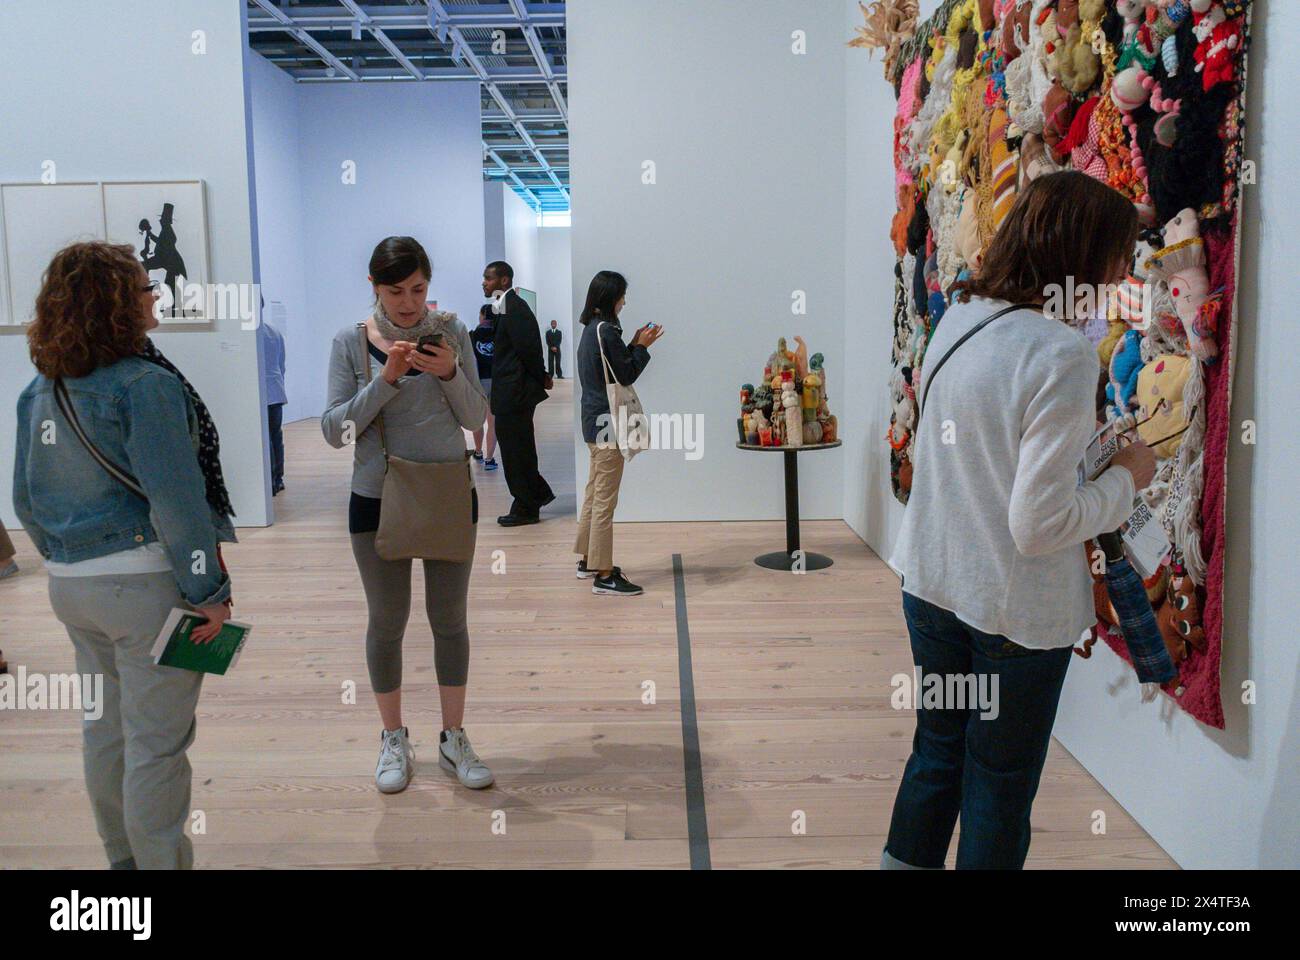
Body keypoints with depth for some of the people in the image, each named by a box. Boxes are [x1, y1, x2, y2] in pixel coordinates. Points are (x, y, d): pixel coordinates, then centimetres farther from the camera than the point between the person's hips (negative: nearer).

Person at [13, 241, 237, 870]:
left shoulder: (40, 390, 8)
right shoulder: (144, 385, -17)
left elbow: (25, 500, 14)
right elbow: (175, 500, -21)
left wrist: (62, 559, 22)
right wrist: (209, 590, -16)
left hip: (70, 583, 8)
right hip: (146, 581, -8)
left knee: (103, 729, 19)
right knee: (156, 742, 3)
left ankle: (123, 858, 34)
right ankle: (162, 863, 14)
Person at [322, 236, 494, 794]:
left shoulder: (451, 333, -2)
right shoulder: (351, 342, -5)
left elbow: (475, 418, -3)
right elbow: (335, 430, -10)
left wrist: (450, 373, -21)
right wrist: (385, 379, -22)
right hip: (377, 500, -1)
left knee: (450, 618, 9)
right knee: (387, 620, 11)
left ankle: (453, 740, 24)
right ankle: (394, 741, 28)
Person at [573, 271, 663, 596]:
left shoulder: (591, 328, 13)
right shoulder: (606, 330, -16)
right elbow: (625, 376, -14)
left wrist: (635, 344, 11)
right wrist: (642, 346, -4)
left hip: (594, 421, 10)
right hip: (606, 421, -10)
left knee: (594, 494, 18)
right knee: (605, 500, -7)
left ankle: (588, 561, 27)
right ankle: (603, 575, -3)